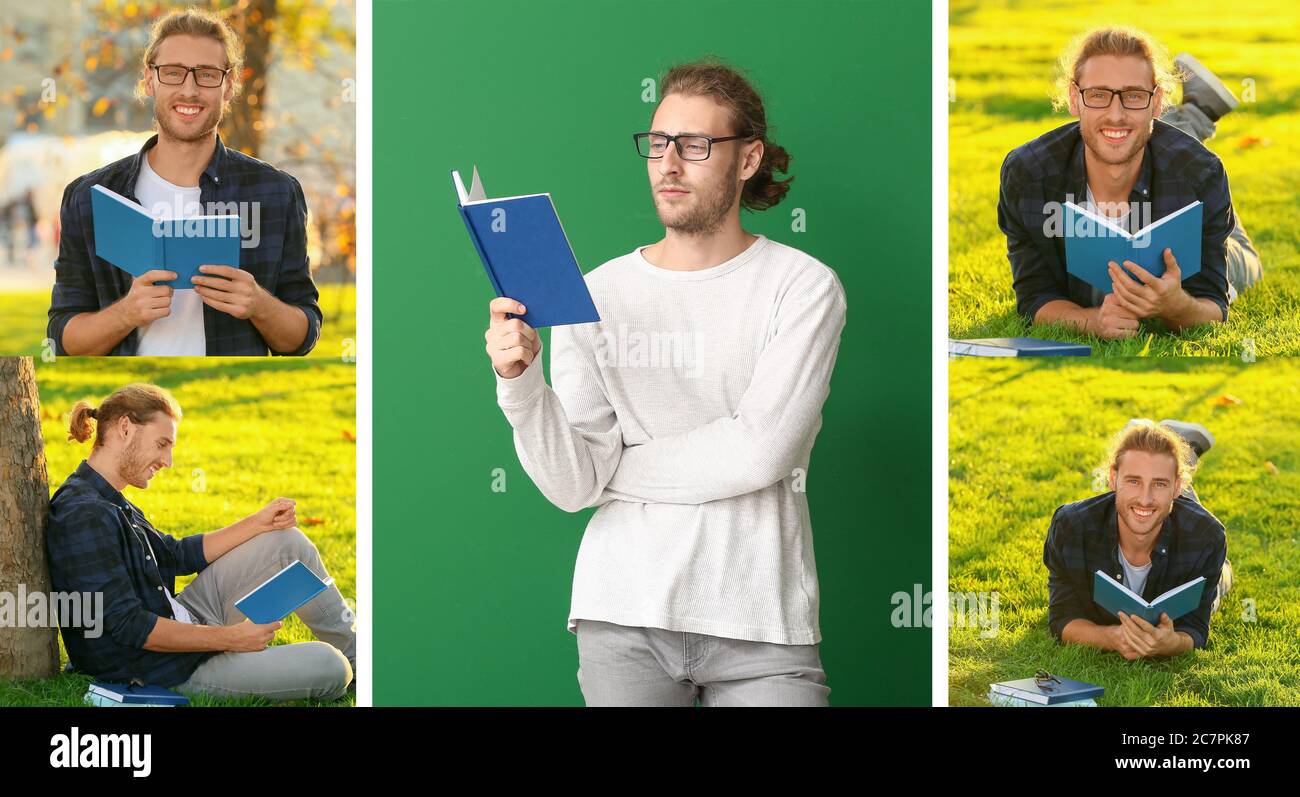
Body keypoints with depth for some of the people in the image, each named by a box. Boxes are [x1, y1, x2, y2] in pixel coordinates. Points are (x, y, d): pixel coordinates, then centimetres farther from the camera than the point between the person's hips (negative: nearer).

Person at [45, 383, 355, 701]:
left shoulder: (108, 503, 9)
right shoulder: (83, 516, -24)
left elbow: (177, 555, 17)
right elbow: (129, 627, -27)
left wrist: (258, 523, 8)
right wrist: (231, 638, -23)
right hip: (168, 671, -10)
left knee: (287, 541, 12)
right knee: (329, 669, -15)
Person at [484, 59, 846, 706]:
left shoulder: (803, 287, -2)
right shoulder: (596, 295, 3)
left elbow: (758, 452, -13)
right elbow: (573, 487, -4)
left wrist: (619, 468, -4)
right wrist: (519, 381, -19)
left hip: (761, 625, -1)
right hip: (625, 611, 1)